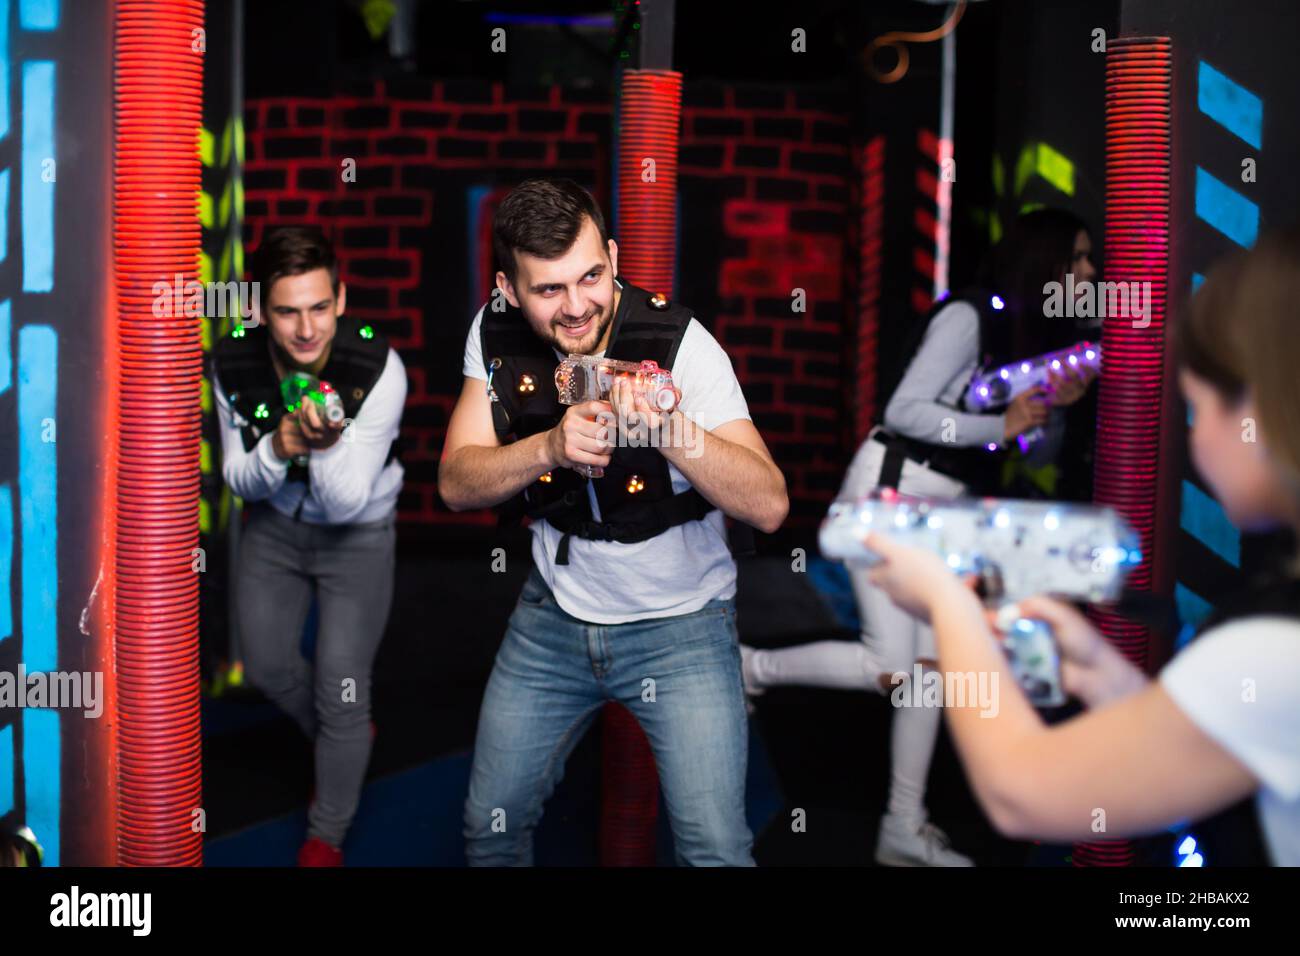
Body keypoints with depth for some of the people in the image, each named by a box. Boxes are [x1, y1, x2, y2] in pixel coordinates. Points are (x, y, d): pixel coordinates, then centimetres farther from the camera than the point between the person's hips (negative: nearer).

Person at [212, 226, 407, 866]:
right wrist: (277, 450, -33)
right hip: (273, 526, 4)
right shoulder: (234, 363, -21)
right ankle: (344, 743, 47)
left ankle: (327, 837, 21)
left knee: (341, 691, -4)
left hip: (357, 534, -4)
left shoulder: (378, 369, -31)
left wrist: (328, 446, -49)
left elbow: (346, 503, -27)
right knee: (268, 667, 15)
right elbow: (238, 479, -9)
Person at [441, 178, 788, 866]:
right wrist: (551, 446, -30)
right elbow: (456, 484, -12)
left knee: (716, 849, -10)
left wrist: (673, 429, -43)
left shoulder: (679, 344, -22)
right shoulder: (496, 333, -8)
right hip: (554, 614, 4)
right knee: (490, 827, 11)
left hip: (680, 626, -3)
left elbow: (768, 507, -26)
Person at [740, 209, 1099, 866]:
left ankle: (904, 830, 11)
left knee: (932, 664, 4)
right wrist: (999, 426, -20)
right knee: (889, 667, -13)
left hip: (944, 510, 9)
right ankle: (750, 666, 9)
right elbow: (905, 409, -22)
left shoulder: (1035, 338, 10)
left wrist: (1059, 406, -6)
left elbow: (1040, 455, 13)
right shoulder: (970, 318, -15)